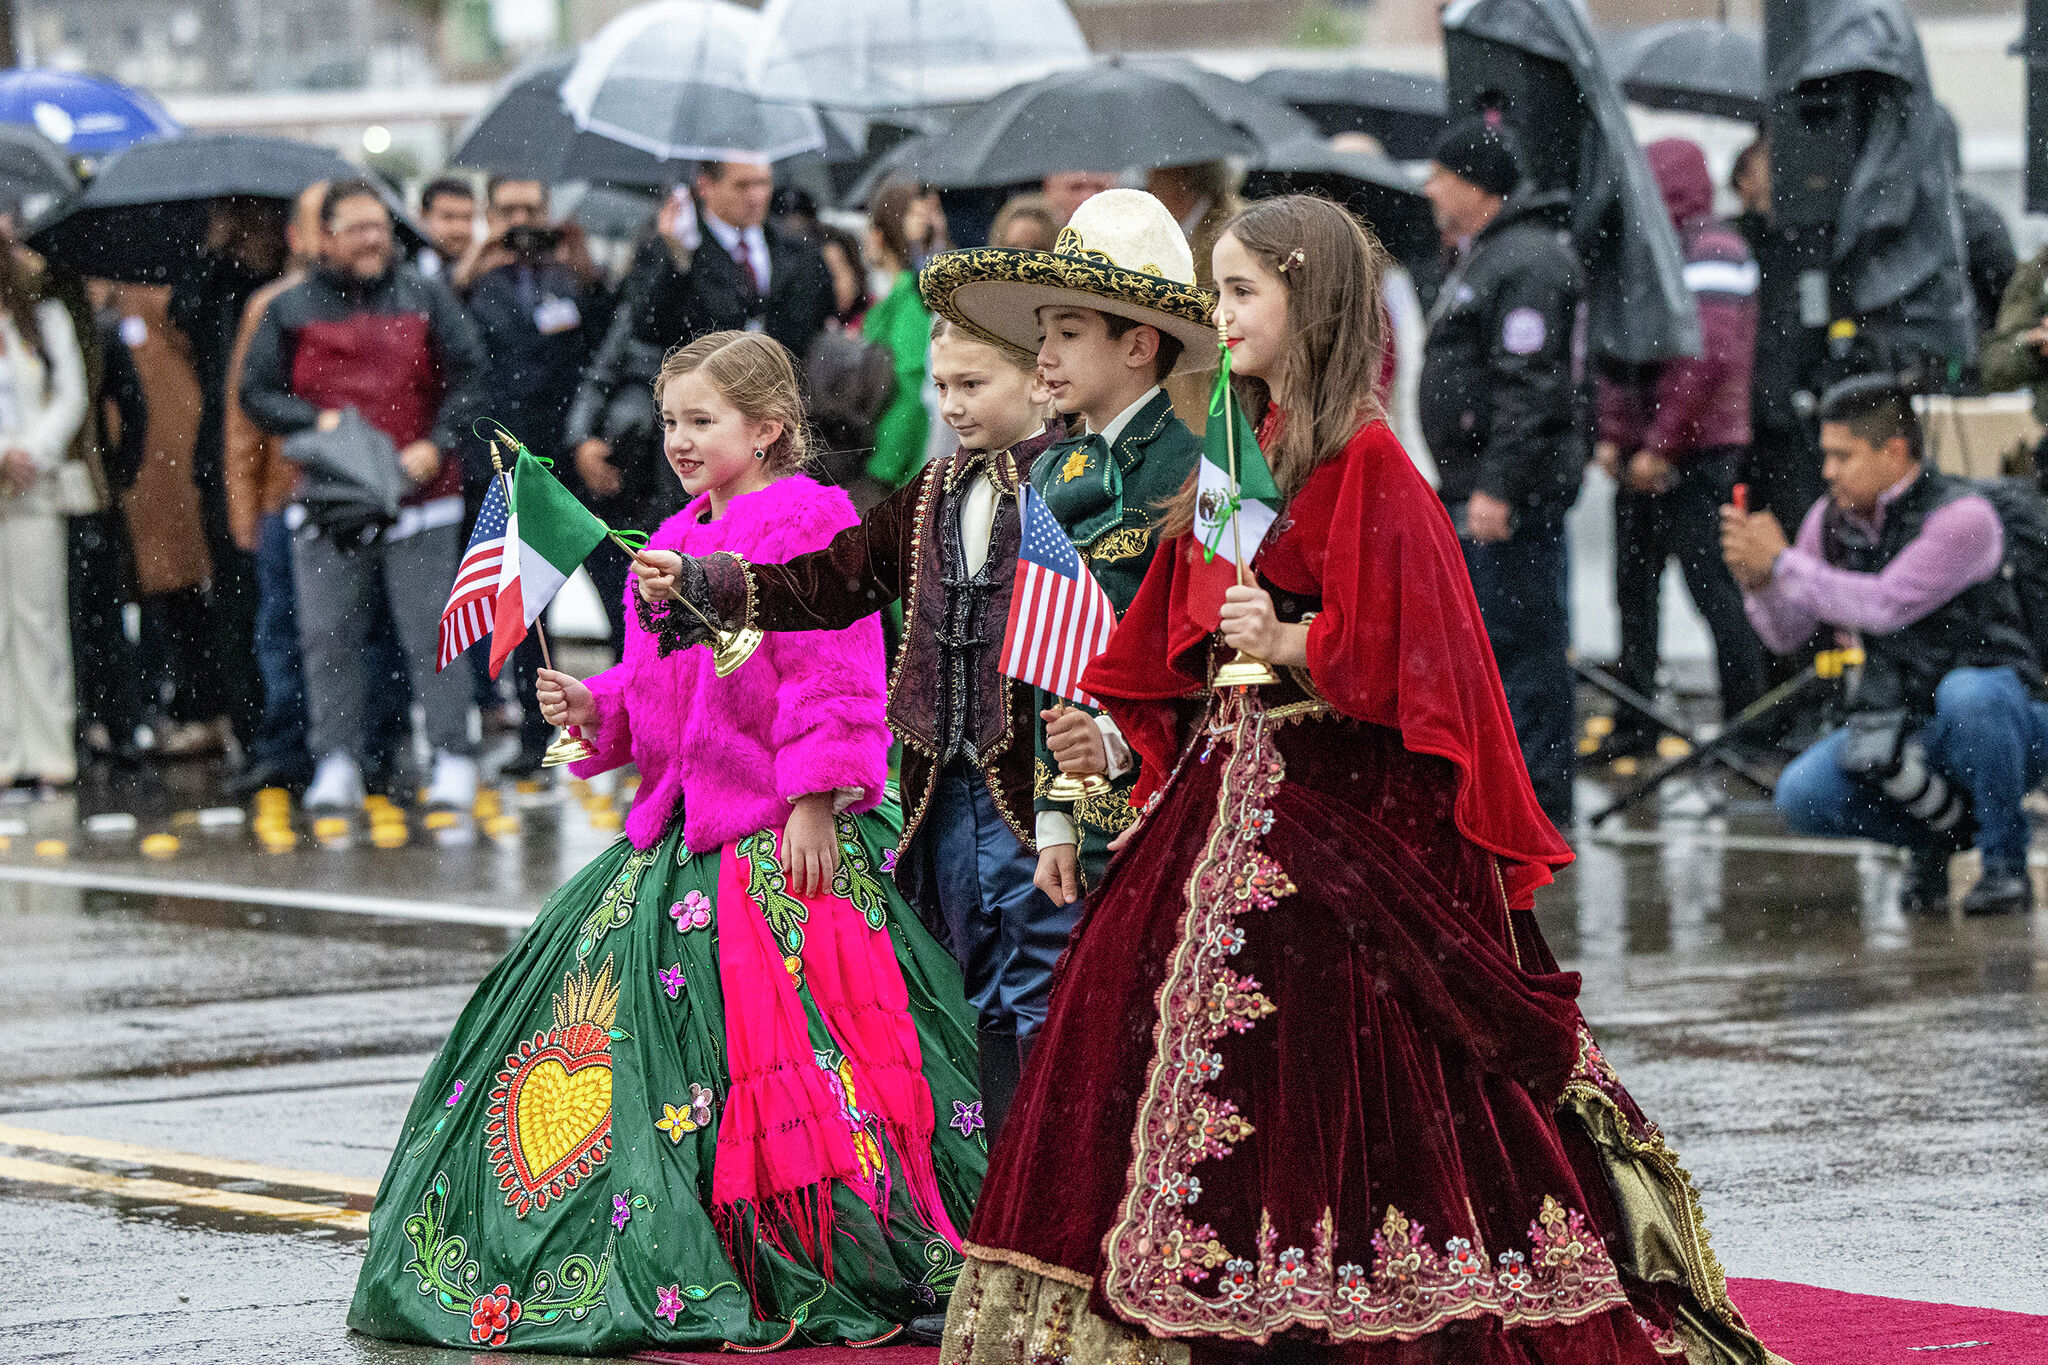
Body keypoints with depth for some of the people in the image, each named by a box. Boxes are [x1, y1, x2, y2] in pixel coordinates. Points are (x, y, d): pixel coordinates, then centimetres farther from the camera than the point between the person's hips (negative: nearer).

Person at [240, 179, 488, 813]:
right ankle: (336, 763, 7)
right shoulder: (290, 310, 7)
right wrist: (315, 421, -9)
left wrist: (437, 443, -7)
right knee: (329, 637, 1)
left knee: (431, 634, -2)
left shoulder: (425, 297, 7)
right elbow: (256, 391, 7)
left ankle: (453, 759, 2)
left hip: (419, 495, -1)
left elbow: (468, 375, 6)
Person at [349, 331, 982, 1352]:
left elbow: (833, 677, -16)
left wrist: (813, 802, -22)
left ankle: (850, 1283, -2)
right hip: (682, 828, 9)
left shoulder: (808, 524, -9)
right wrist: (594, 709, 5)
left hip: (784, 842, -9)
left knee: (784, 1049, -10)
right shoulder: (676, 541, 17)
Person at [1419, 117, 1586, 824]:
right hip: (1477, 486, 11)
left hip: (1514, 491, -11)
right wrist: (1462, 481, 24)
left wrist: (1498, 487, -25)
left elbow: (1529, 388, -22)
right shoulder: (1482, 257, 20)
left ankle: (1537, 789, -7)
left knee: (1520, 634, -9)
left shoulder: (1527, 262, -15)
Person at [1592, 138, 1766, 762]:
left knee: (1711, 583, -6)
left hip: (1694, 452, -9)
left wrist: (1662, 444, -21)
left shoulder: (1711, 252, -12)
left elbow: (1710, 355, -23)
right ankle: (1635, 722, 19)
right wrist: (1612, 434, 9)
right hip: (1642, 455, 9)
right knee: (1635, 584, 12)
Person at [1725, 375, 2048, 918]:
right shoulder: (1831, 520, 1)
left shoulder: (1963, 516, -19)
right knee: (1801, 797, -17)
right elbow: (1787, 634, 5)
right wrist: (1756, 581, -16)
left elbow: (1885, 606, -29)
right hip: (1901, 724, 6)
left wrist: (1782, 562, -25)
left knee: (1967, 694, -40)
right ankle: (1937, 837, 11)